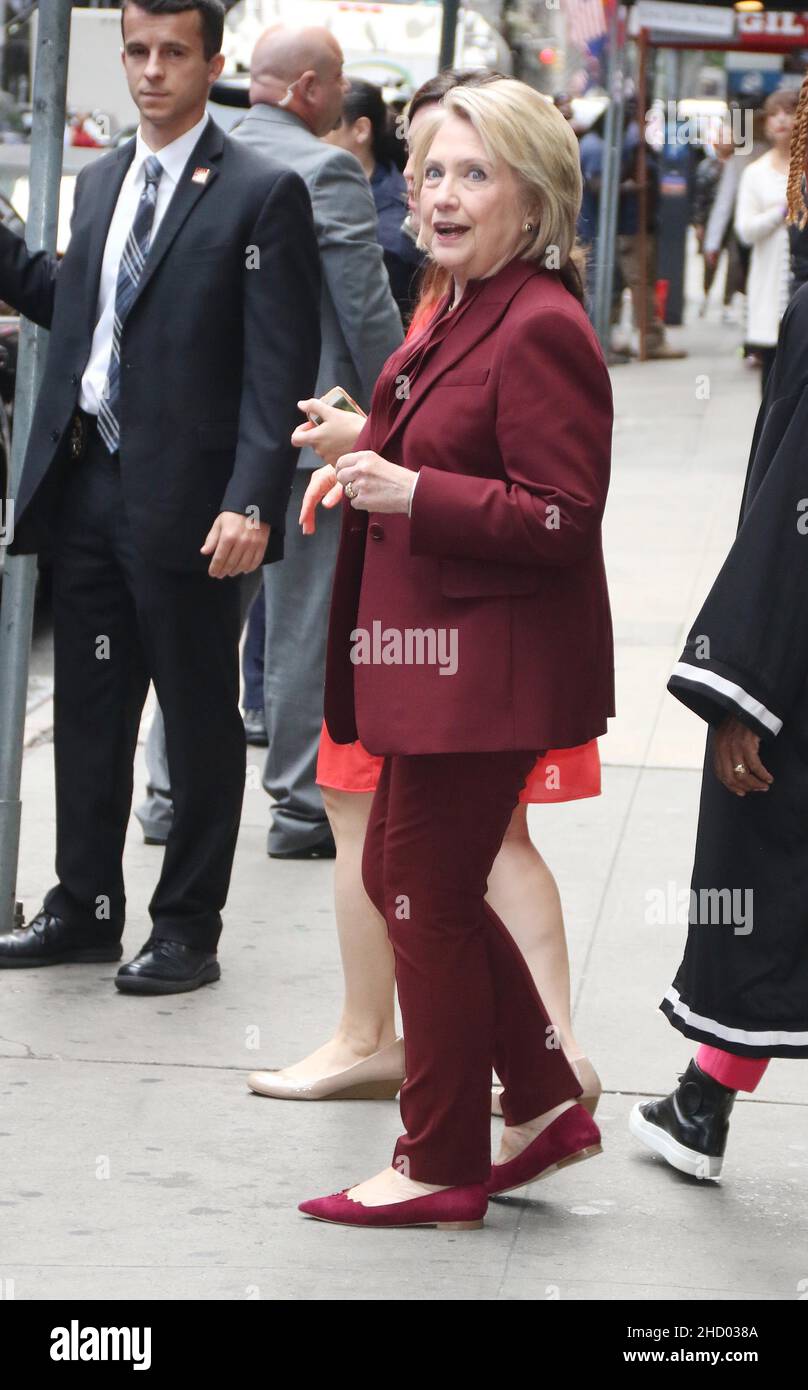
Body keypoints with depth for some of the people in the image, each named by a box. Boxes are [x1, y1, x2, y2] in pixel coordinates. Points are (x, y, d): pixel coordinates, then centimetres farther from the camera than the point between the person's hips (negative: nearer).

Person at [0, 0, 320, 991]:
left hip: (184, 498, -6)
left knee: (200, 719, 4)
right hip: (87, 487, 7)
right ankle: (84, 908, 25)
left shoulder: (261, 194, -7)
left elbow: (278, 369, -12)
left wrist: (250, 503, -21)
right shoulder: (99, 183, 14)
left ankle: (188, 929, 14)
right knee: (88, 709, 14)